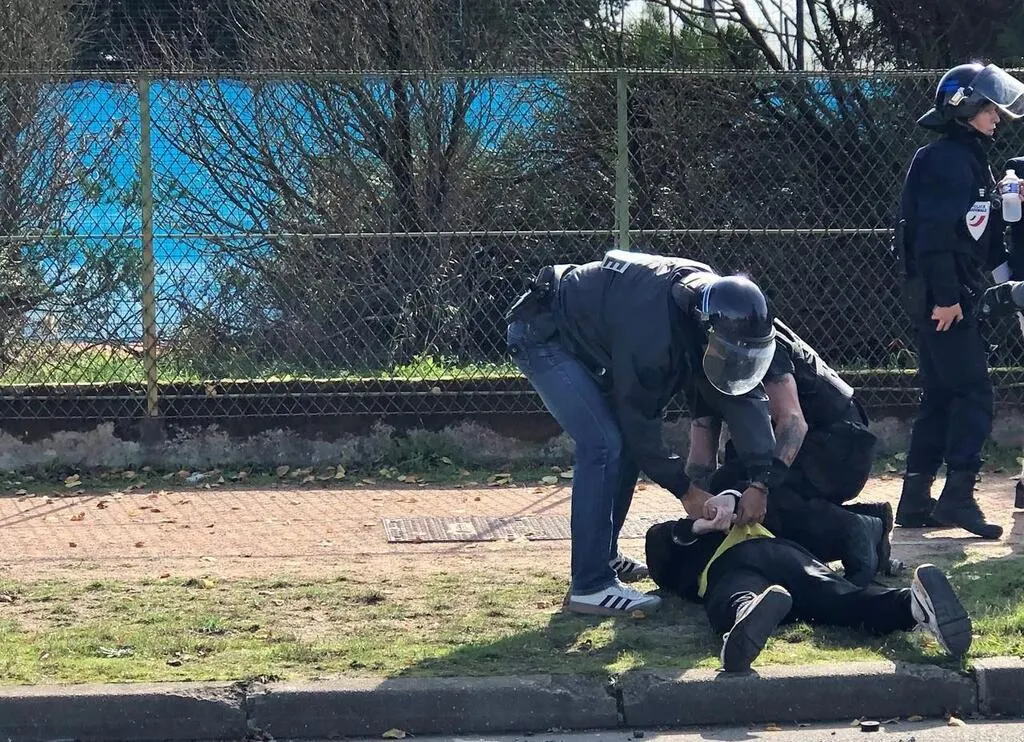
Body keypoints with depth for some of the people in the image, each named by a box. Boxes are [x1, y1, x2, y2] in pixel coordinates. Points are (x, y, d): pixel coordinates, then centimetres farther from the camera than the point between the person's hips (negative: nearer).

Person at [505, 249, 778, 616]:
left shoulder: (721, 305, -13)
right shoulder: (651, 327, -37)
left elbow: (747, 394, -10)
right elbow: (639, 418, -26)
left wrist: (759, 482, -17)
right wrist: (685, 489, -18)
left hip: (587, 335, 9)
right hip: (541, 335, -9)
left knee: (627, 442, 8)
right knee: (603, 444, -18)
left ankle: (603, 556, 24)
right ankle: (590, 586, -16)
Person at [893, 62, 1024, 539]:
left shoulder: (970, 160, 19)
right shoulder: (943, 160, -13)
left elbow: (981, 234, 19)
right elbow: (935, 232, -21)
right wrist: (945, 296, -24)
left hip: (954, 296, 10)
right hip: (939, 297, -10)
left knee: (941, 397, 11)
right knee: (973, 393, -11)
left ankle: (916, 501, 14)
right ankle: (958, 496, -12)